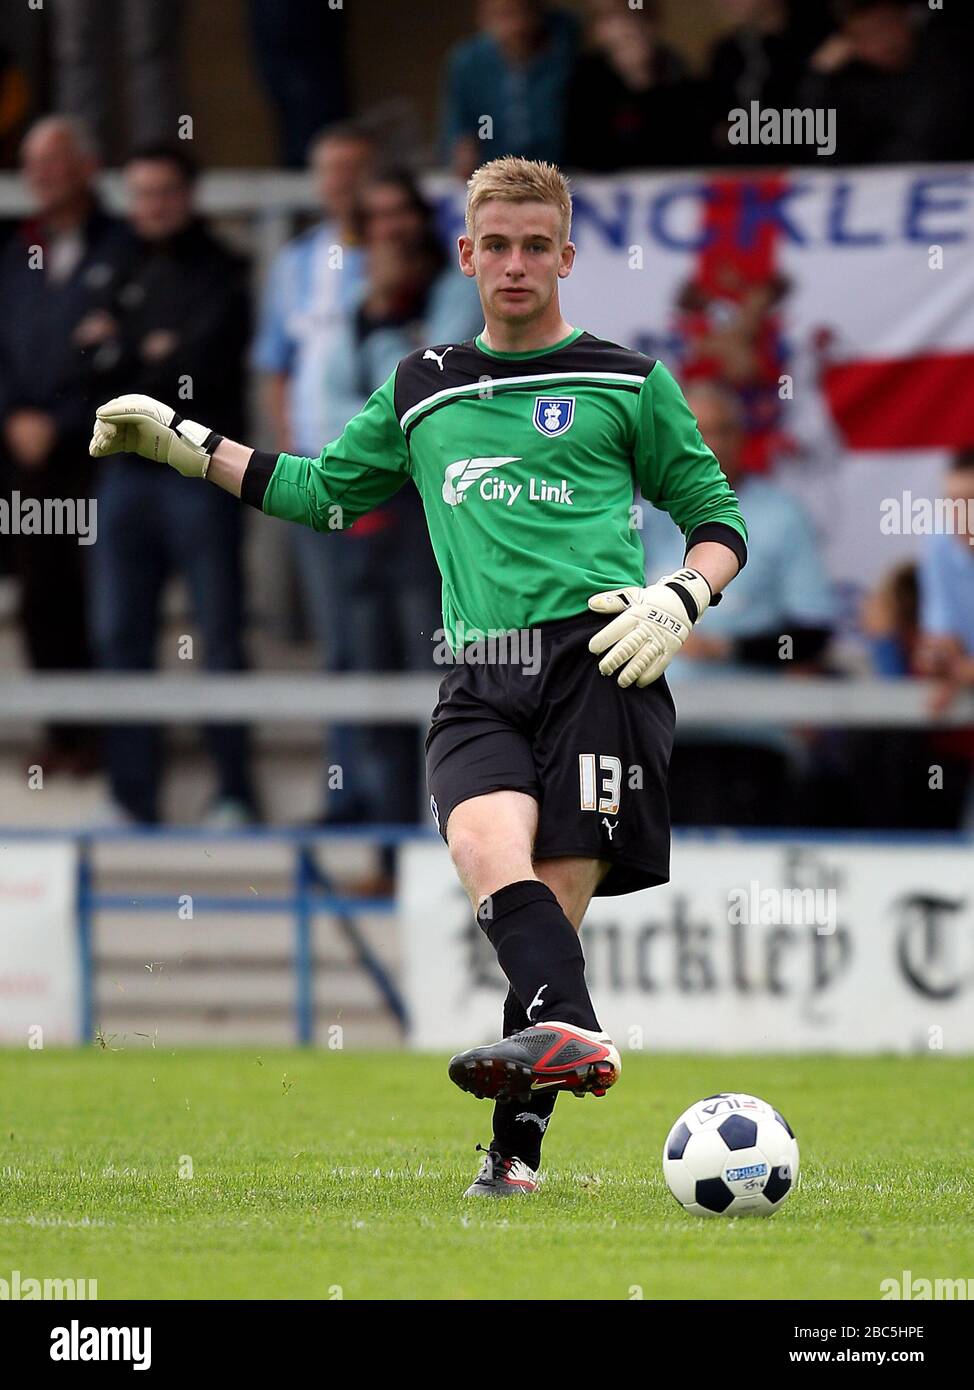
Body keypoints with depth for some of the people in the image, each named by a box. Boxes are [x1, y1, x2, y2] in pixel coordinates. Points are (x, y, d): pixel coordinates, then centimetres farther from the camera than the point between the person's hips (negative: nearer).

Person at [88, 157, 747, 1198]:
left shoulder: (627, 384, 13)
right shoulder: (422, 389, 23)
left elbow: (717, 518, 17)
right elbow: (322, 491, 35)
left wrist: (679, 600, -3)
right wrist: (182, 443, 31)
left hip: (595, 659, -3)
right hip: (479, 675, 3)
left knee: (557, 899, -13)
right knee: (485, 846, -28)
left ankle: (518, 1142, -18)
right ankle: (571, 1033, -42)